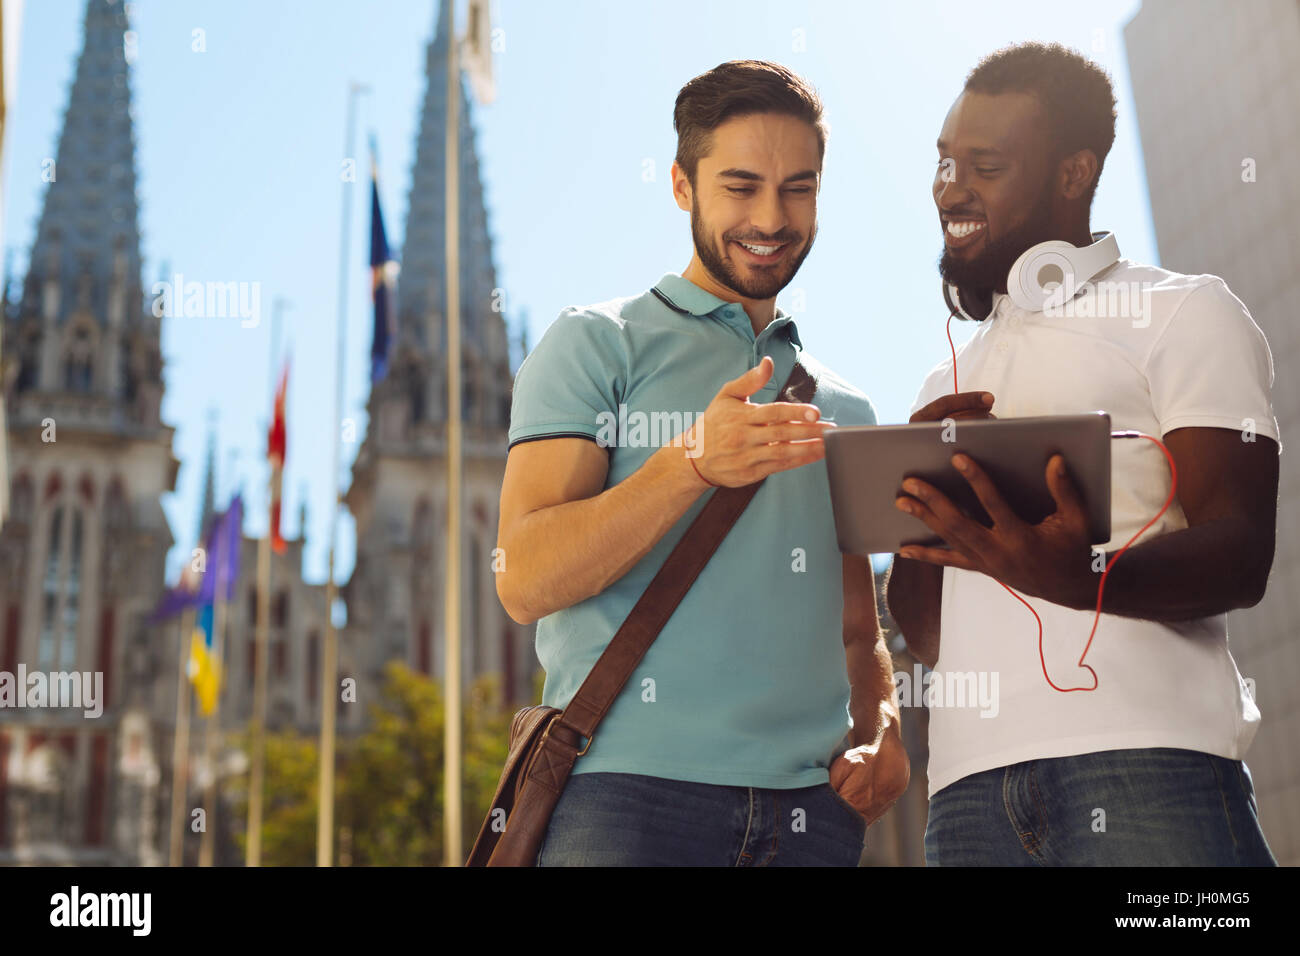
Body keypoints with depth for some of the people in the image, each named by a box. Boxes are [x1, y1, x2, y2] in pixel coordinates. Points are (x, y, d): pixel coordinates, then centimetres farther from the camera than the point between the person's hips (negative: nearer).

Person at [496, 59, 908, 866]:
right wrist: (693, 463, -19)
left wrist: (881, 730, 1)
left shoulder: (844, 409, 21)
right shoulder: (594, 346, 4)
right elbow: (527, 582, -7)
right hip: (627, 793, -4)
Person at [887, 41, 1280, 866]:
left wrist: (1083, 578, -26)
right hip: (970, 781, 5)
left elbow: (1240, 553, -6)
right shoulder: (948, 385, 24)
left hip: (1146, 760, -5)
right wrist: (917, 506, -1)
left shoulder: (1182, 312, 7)